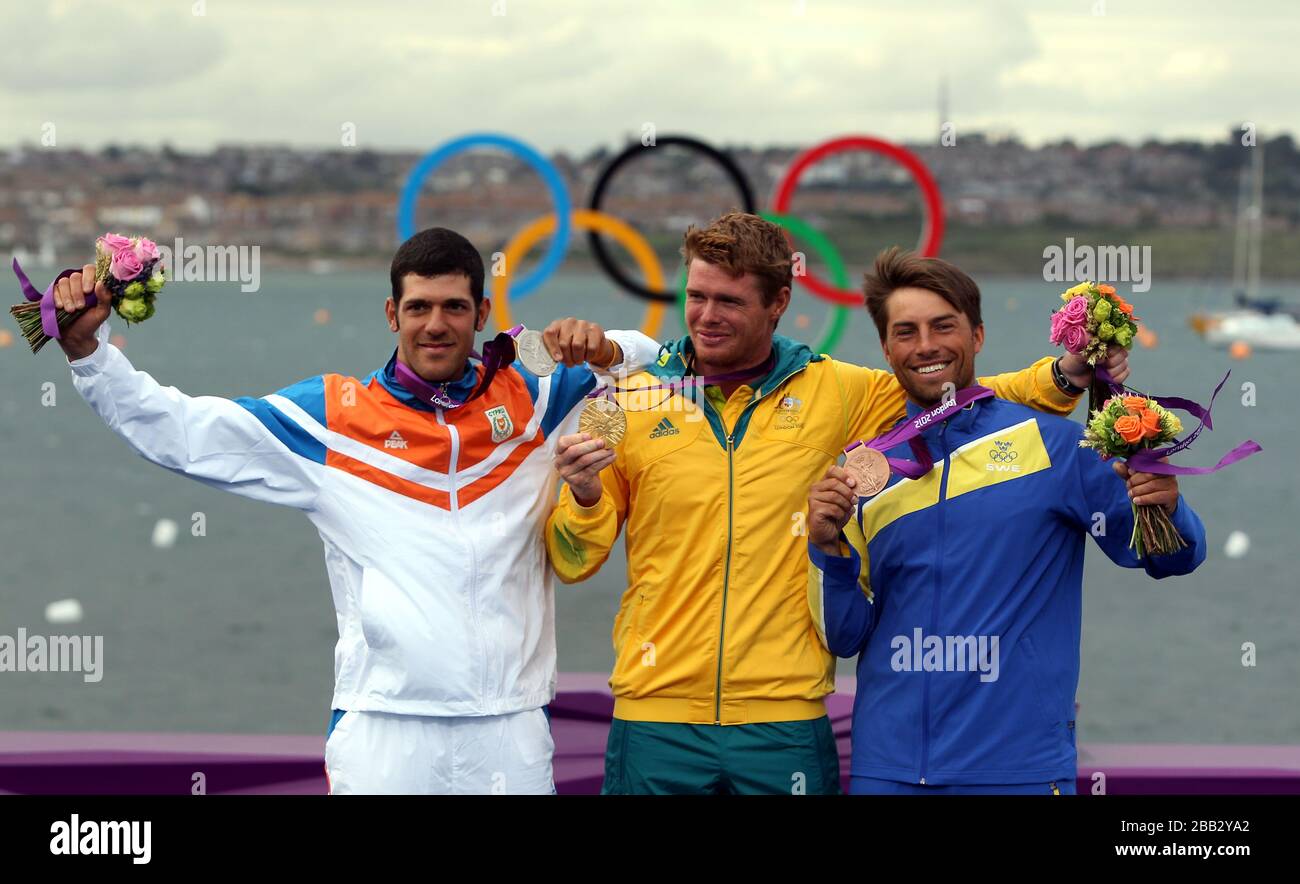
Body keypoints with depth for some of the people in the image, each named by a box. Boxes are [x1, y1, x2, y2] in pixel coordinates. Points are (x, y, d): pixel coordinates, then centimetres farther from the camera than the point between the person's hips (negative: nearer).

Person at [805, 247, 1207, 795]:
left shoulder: (1052, 443, -1)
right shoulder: (861, 470, 7)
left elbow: (1169, 558, 1)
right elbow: (844, 637, 8)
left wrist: (1162, 507, -20)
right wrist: (829, 547, -9)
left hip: (1020, 767, -2)